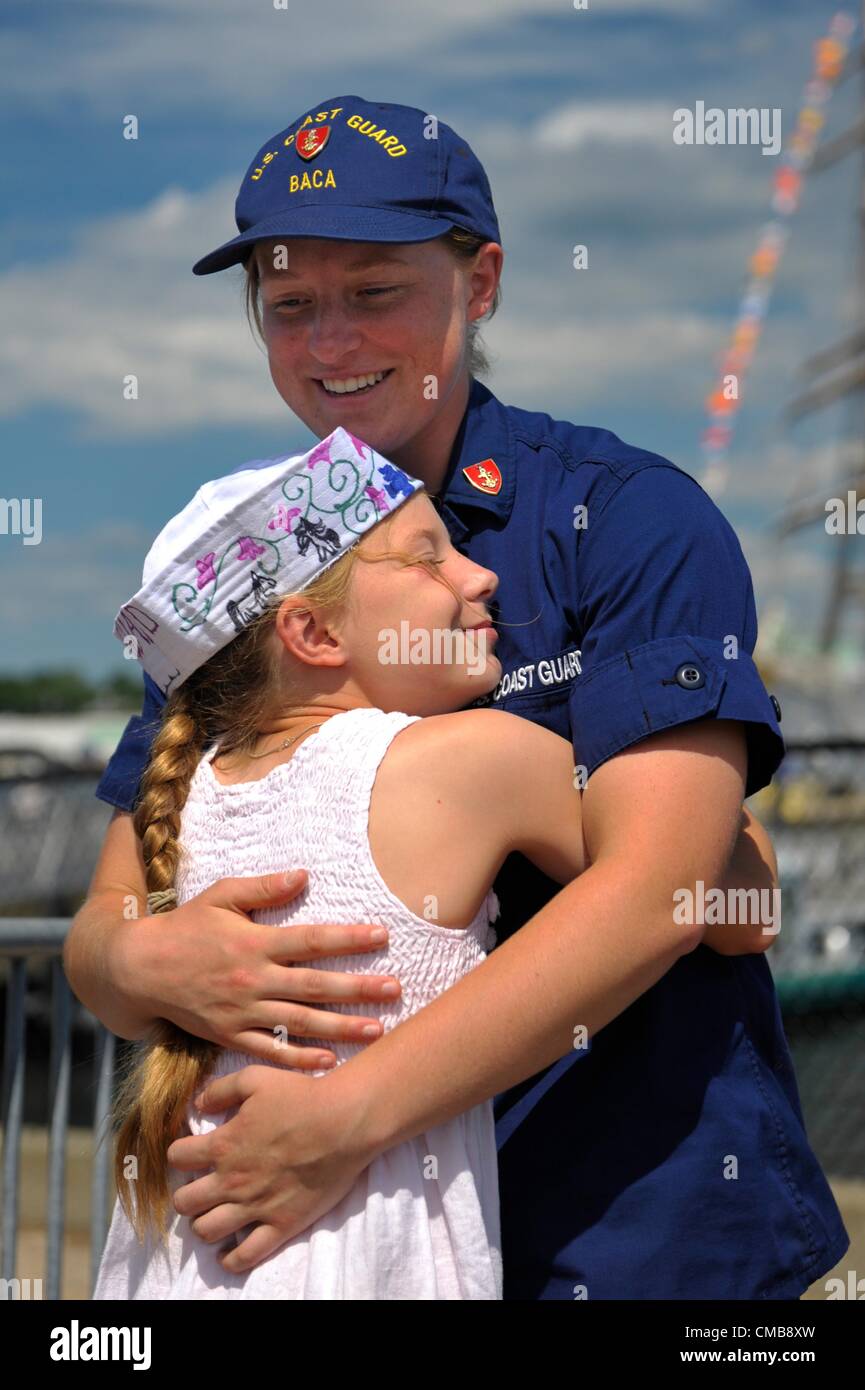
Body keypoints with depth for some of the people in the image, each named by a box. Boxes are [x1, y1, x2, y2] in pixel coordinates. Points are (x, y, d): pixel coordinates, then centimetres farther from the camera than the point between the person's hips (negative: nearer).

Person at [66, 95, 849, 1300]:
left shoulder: (631, 518, -7)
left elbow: (653, 888, -17)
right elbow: (101, 932, 5)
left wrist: (352, 1114, -25)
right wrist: (148, 964, -19)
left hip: (641, 1233, -4)